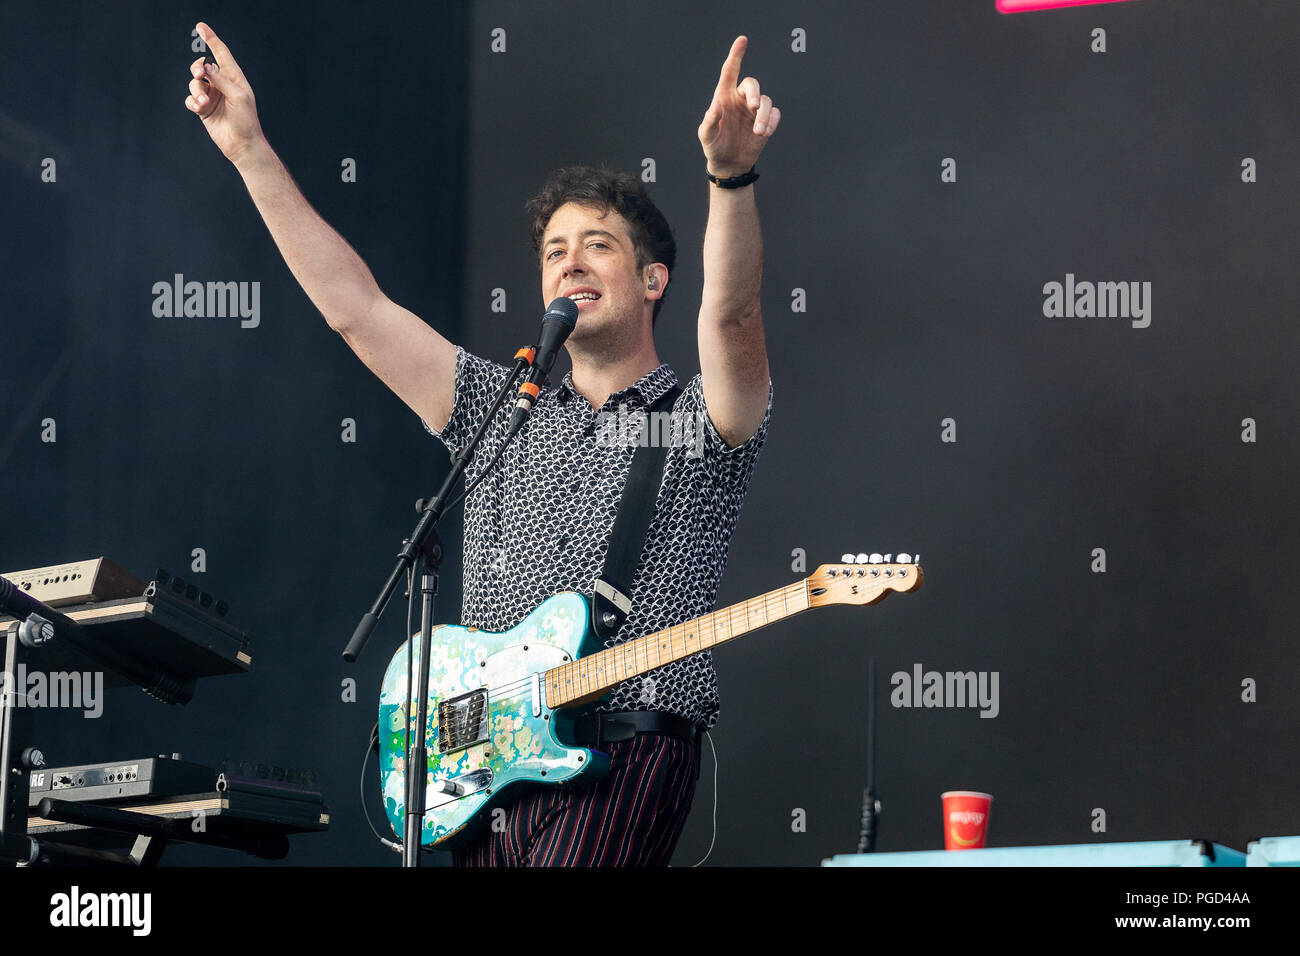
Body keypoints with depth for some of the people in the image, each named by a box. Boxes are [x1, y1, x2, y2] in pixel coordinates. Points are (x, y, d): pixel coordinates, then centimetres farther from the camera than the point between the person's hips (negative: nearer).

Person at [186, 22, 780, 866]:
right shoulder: (503, 414, 19)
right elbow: (353, 305, 15)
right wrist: (249, 148, 12)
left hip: (621, 764, -5)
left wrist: (731, 172, -34)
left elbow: (730, 317, -16)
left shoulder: (700, 421, 5)